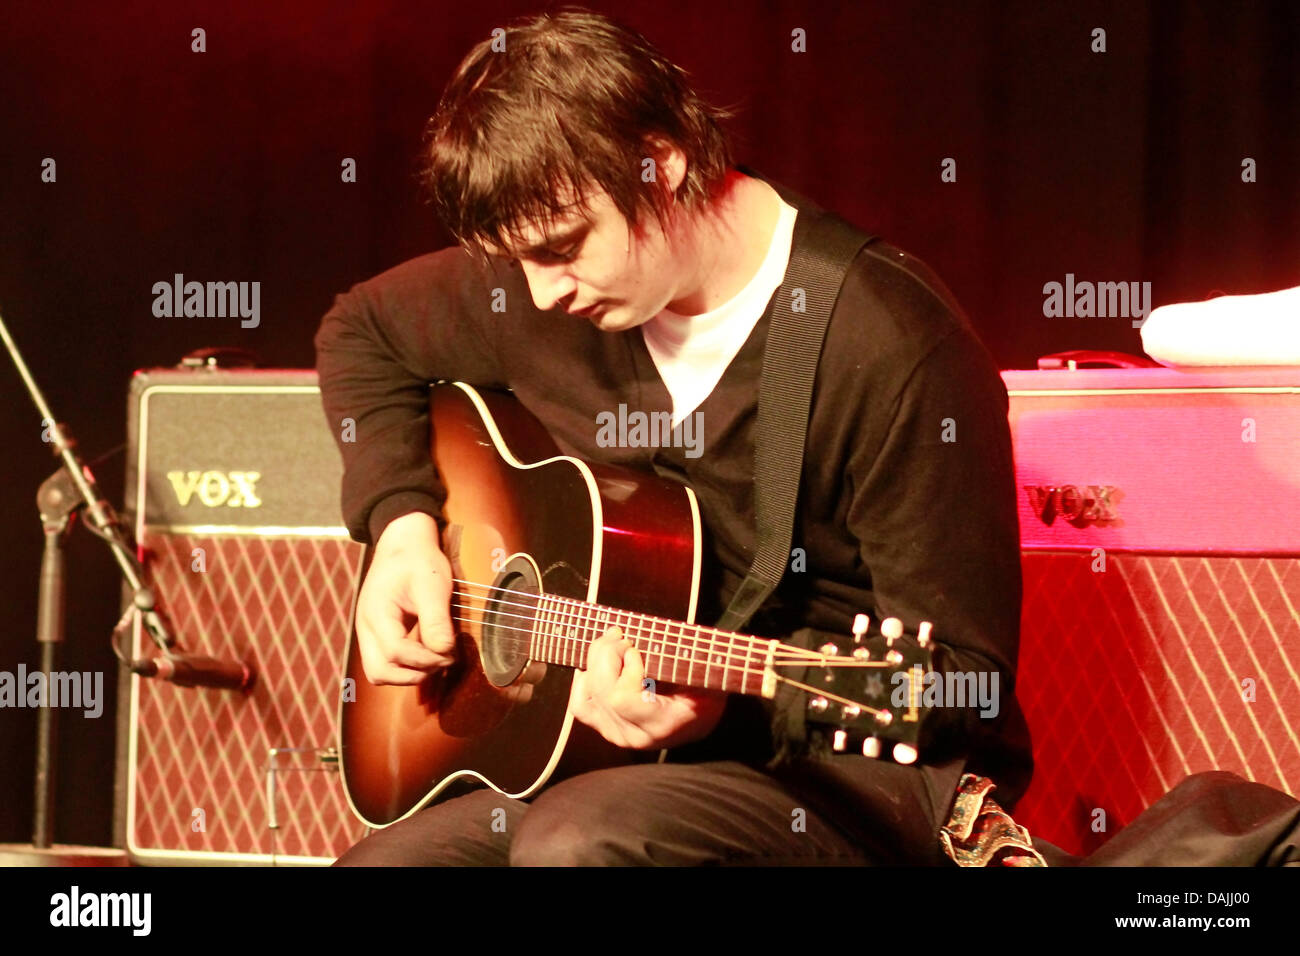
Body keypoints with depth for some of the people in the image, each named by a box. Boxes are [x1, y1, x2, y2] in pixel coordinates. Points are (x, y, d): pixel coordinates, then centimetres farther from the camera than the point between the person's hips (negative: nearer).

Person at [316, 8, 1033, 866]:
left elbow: (958, 674, -16)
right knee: (381, 859, -15)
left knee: (574, 842, -34)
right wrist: (403, 527, 9)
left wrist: (725, 701, -28)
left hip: (876, 776, -7)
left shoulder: (893, 347, -18)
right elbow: (363, 332, 25)